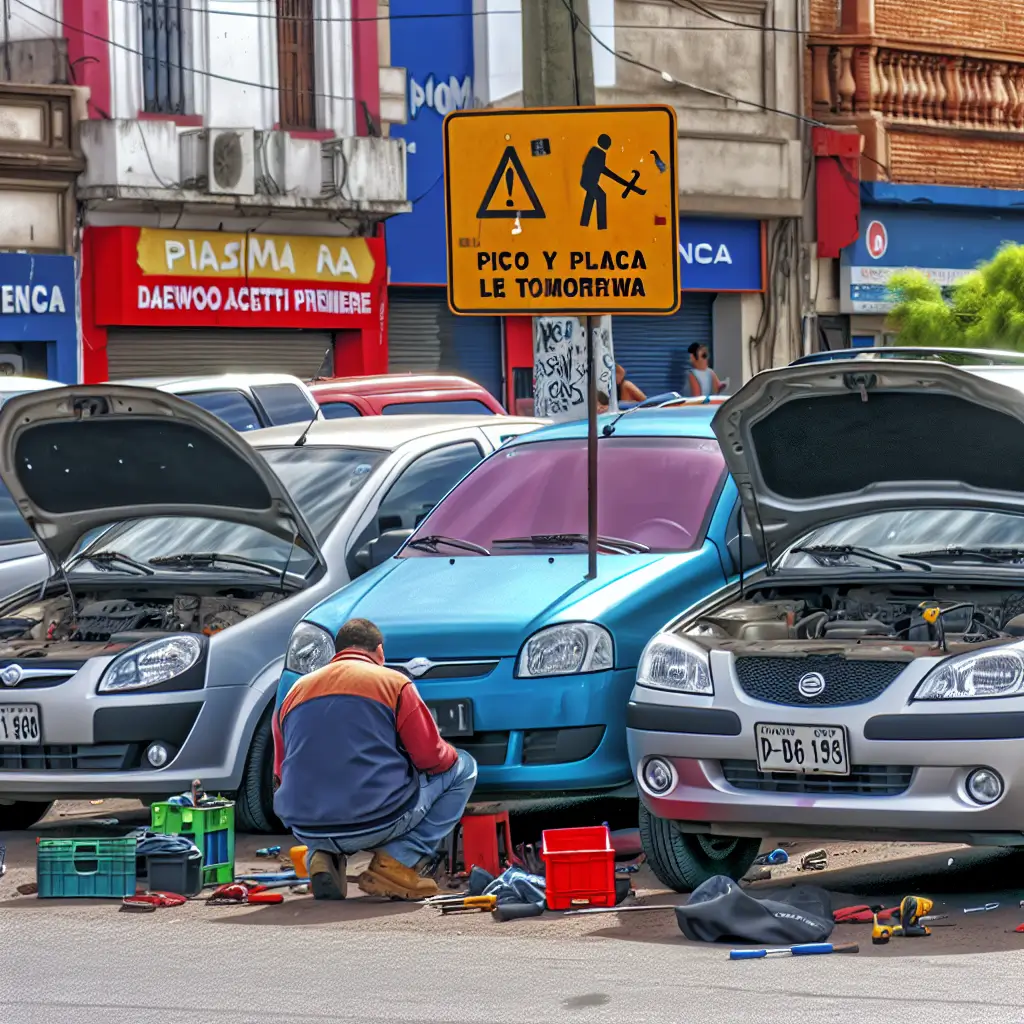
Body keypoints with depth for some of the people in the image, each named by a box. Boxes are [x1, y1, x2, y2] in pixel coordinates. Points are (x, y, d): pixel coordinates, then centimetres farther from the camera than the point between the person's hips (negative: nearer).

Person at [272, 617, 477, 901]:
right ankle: (399, 862, 0)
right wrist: (450, 756, 24)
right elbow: (431, 758, -1)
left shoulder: (296, 690, 15)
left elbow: (282, 776, 19)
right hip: (378, 823, -5)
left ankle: (323, 858, 8)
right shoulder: (394, 683, 1)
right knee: (462, 768, 16)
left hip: (306, 831, 5)